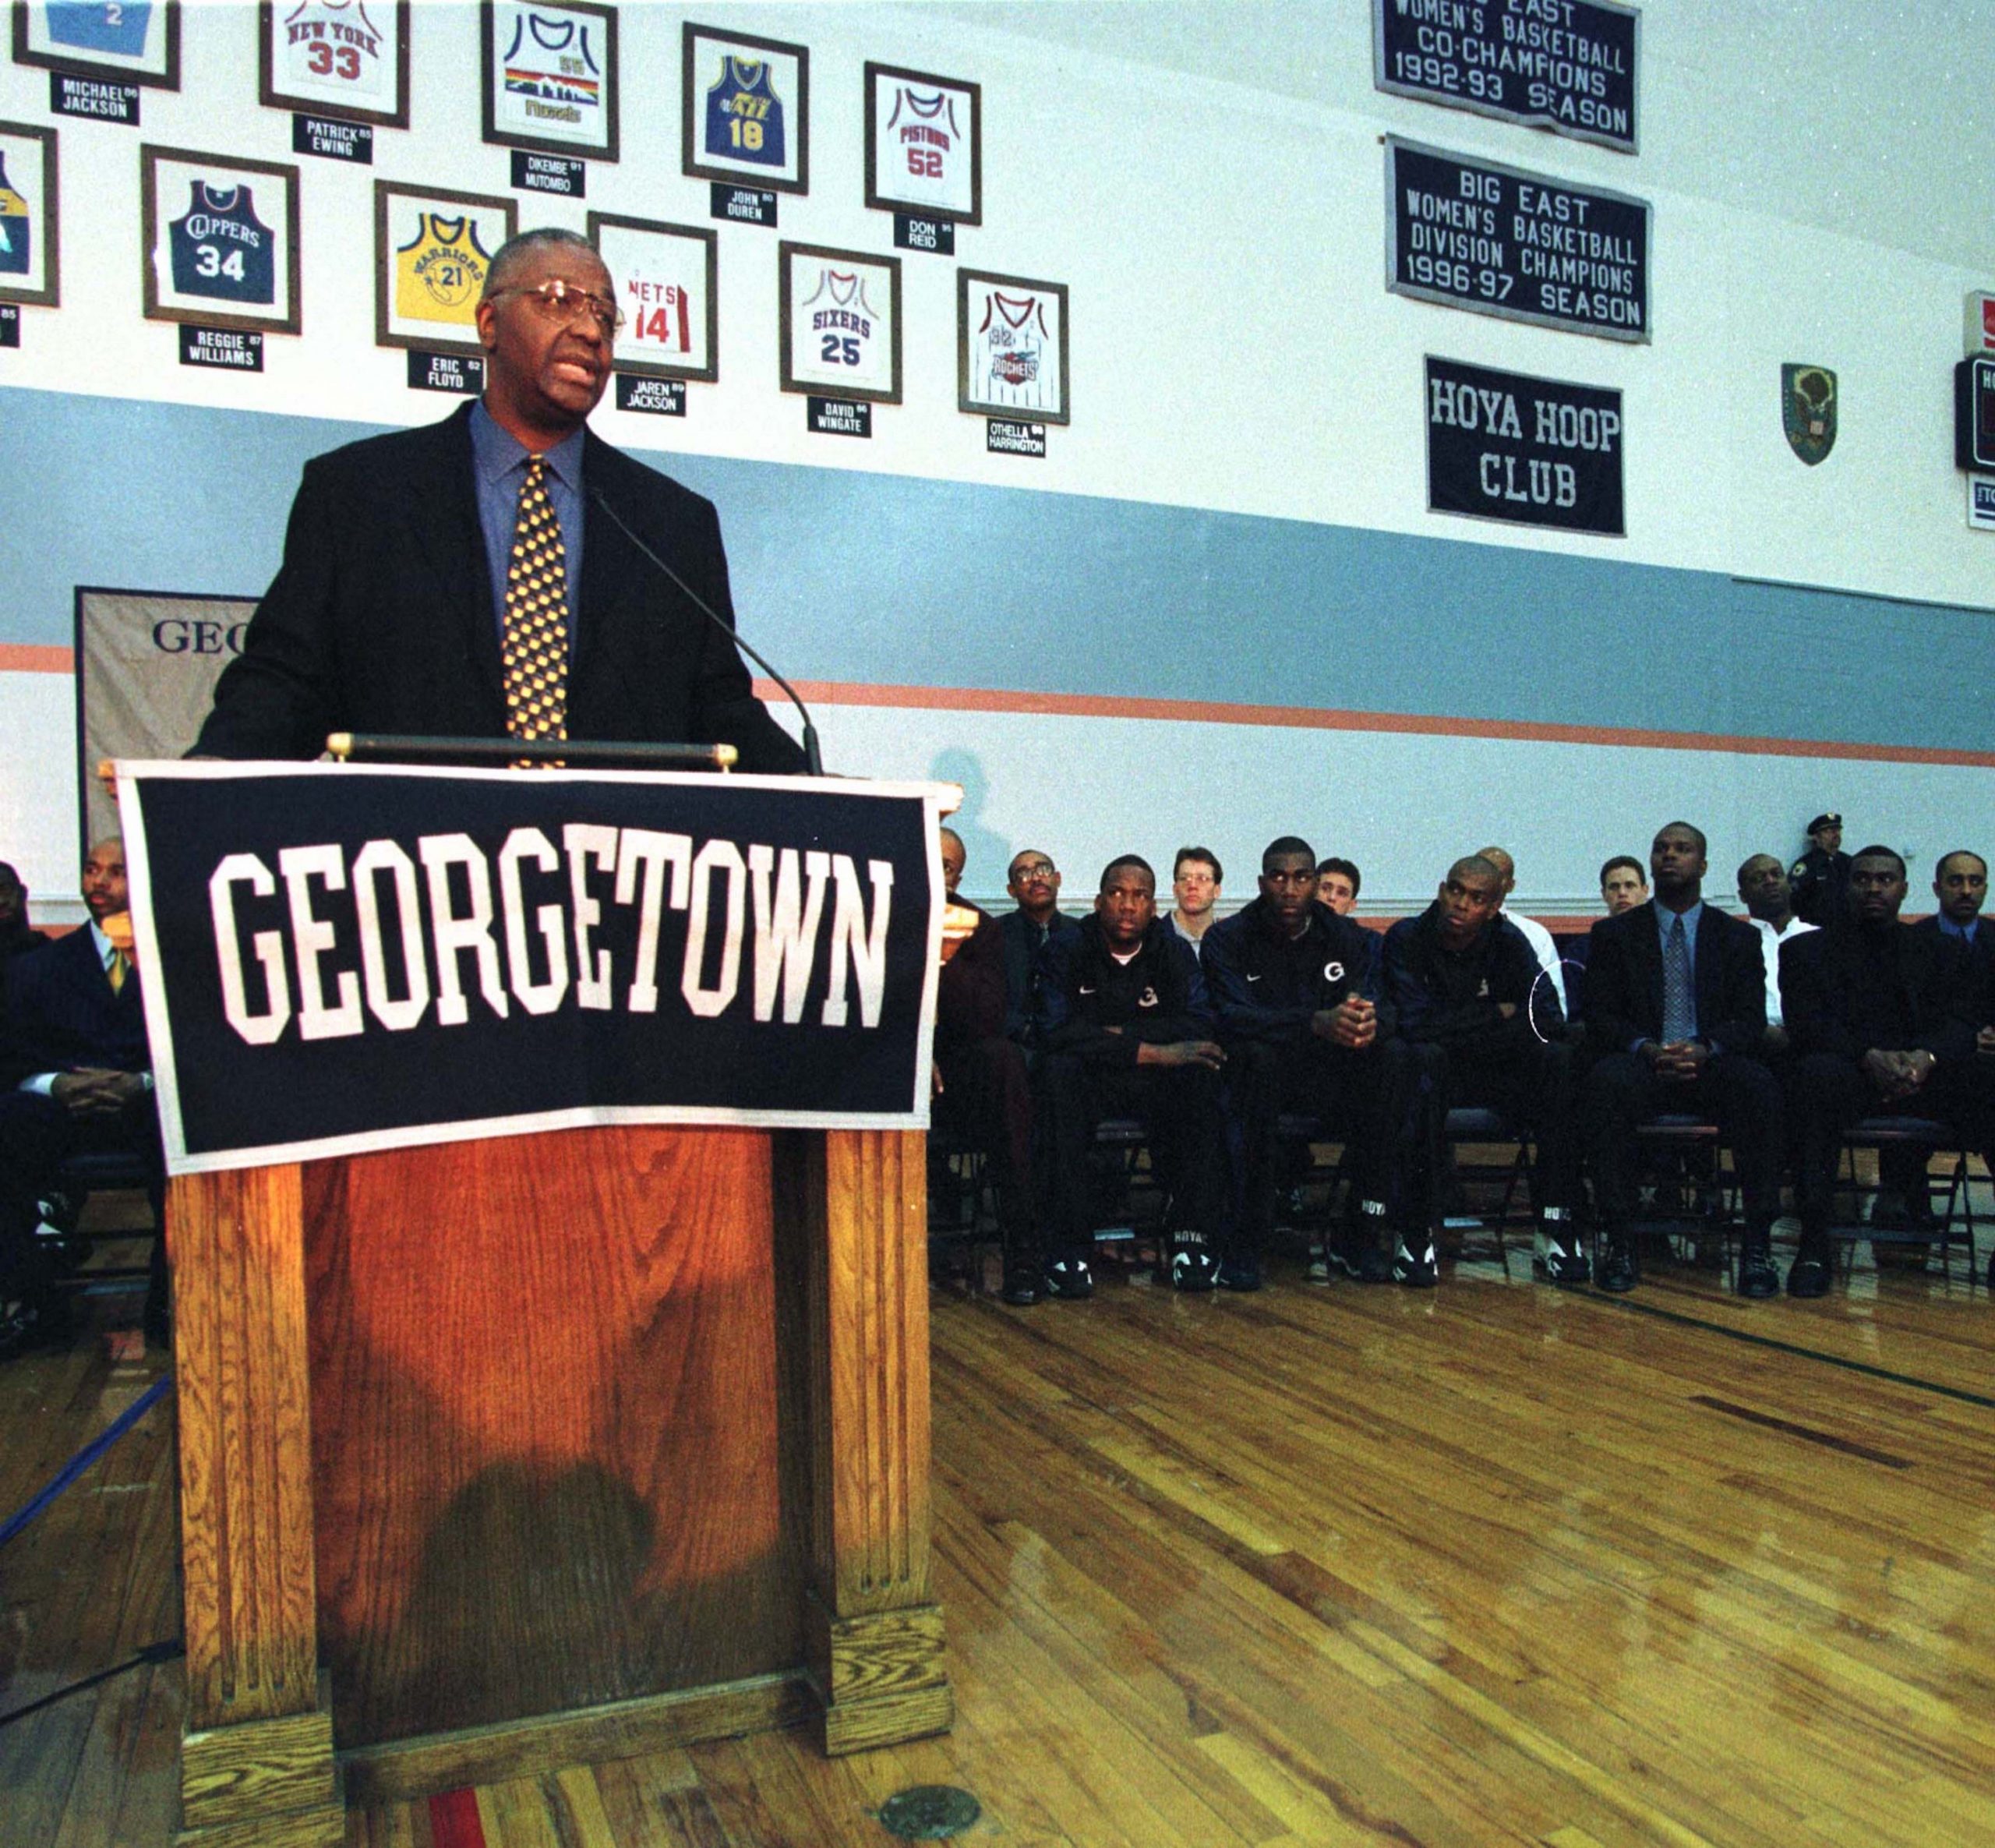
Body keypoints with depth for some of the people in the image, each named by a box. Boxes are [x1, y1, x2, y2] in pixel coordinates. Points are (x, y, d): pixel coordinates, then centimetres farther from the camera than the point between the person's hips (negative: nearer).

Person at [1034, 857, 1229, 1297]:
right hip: (1088, 1083, -2)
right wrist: (1153, 1051, -27)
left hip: (1154, 1088, 2)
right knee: (1058, 1069, -34)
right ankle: (1068, 1245, -33)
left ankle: (1194, 1237, -24)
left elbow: (1202, 1025, -11)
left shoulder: (1174, 951, 4)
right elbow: (1055, 1030, -22)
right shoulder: (1067, 951, -4)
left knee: (1202, 1076, -28)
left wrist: (1121, 1035, -19)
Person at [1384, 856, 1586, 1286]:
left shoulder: (1510, 942, 0)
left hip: (1495, 1074, 3)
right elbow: (1415, 1024, -18)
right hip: (1433, 1073, -3)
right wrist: (1498, 1015, -12)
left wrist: (1459, 1035, -18)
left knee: (1560, 1059, -25)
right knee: (1426, 1057, -37)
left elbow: (1547, 1021, -12)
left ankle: (1557, 1227, -25)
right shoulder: (1407, 939, -7)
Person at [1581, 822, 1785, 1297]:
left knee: (1760, 1087, -33)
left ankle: (1758, 1245, -27)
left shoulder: (1739, 937, 14)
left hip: (1712, 1066, 1)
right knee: (1606, 1083, -35)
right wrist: (1646, 1049, -18)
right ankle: (1618, 1242, -31)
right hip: (1642, 1065, -1)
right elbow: (1600, 1018, 2)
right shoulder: (1614, 933, 11)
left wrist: (1705, 1049, -19)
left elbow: (1751, 1021, 3)